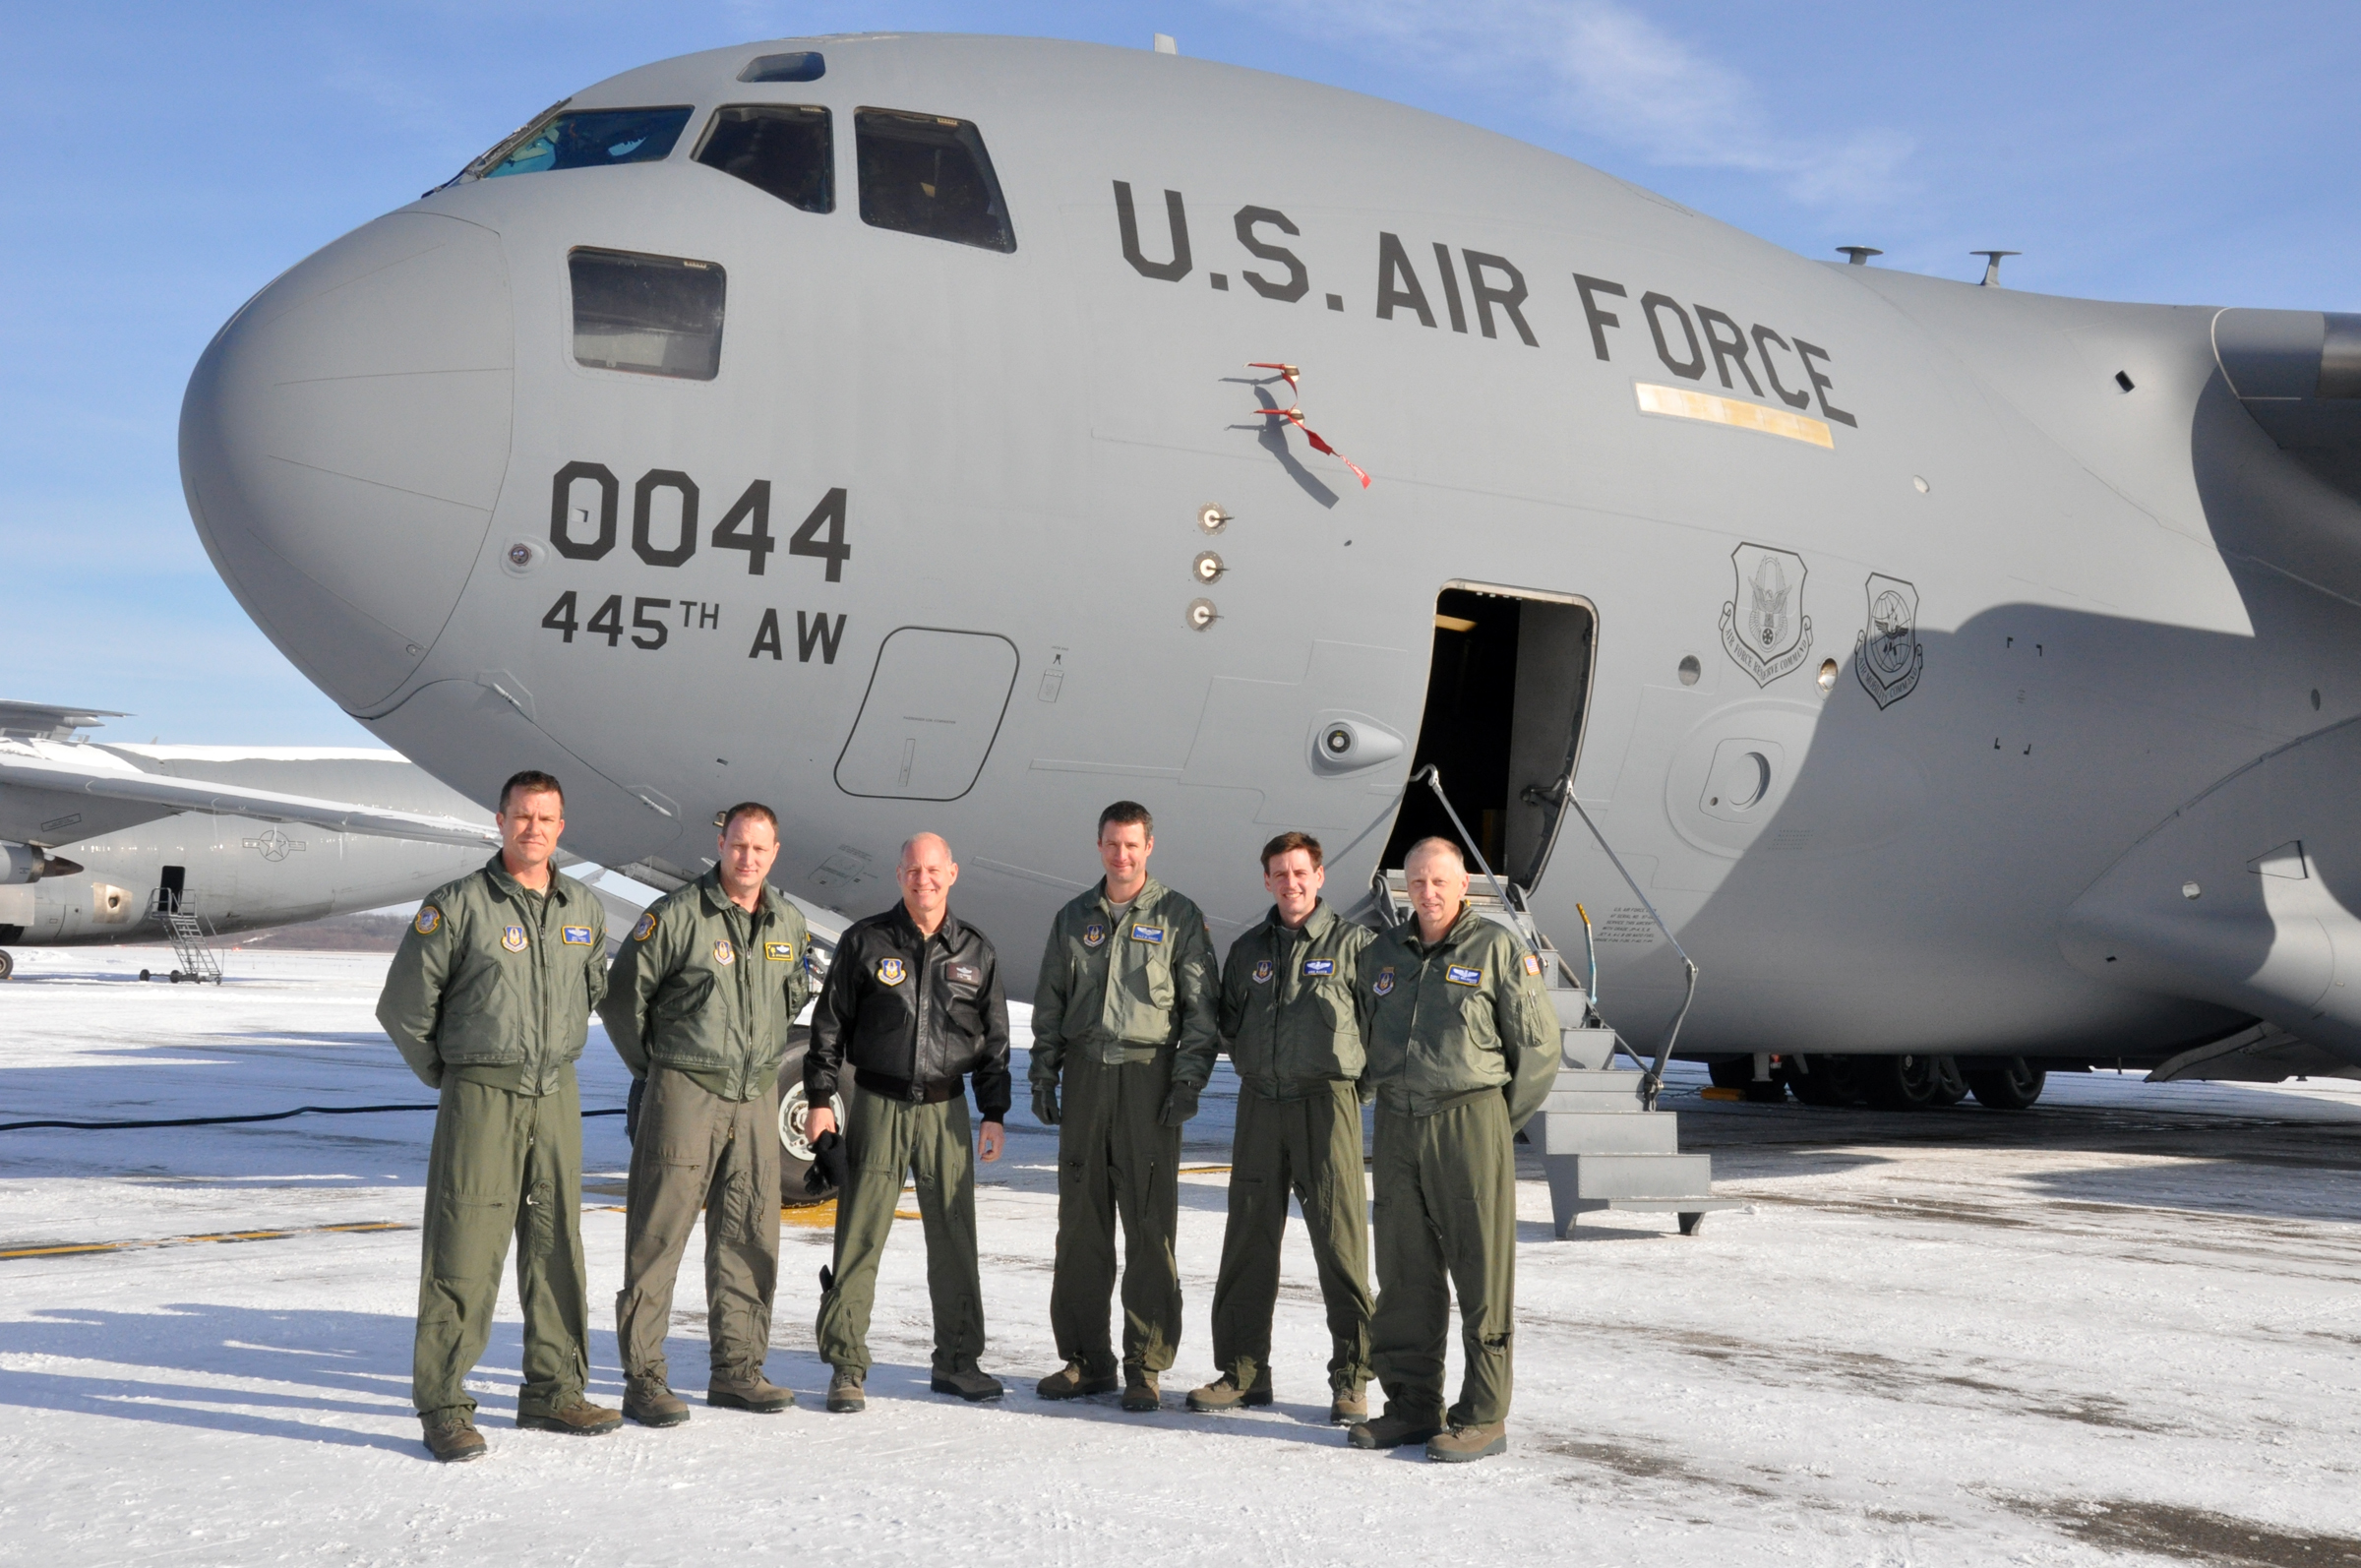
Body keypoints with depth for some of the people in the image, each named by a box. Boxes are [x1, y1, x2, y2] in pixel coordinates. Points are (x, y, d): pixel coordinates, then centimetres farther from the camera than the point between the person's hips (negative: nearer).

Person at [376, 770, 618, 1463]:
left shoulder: (584, 910, 8)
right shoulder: (457, 906, -7)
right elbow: (403, 1004, -2)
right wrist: (450, 1077, 5)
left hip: (557, 1094, 5)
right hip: (480, 1098, -5)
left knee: (557, 1245, 10)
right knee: (464, 1249, -5)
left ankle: (552, 1391, 20)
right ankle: (443, 1405, 2)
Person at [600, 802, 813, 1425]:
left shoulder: (790, 925, 9)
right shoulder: (676, 915, -9)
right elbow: (622, 996, -3)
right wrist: (652, 1066, 5)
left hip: (757, 1096, 6)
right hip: (684, 1093, -5)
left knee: (750, 1239, 9)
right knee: (658, 1235, -3)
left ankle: (736, 1370, 20)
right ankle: (644, 1377, 3)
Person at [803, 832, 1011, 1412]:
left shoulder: (977, 952, 8)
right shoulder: (865, 942, 1)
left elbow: (993, 1039, 12)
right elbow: (829, 1025, 4)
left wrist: (994, 1114, 8)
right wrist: (819, 1099, -2)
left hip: (946, 1109, 2)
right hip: (877, 1106, -2)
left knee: (955, 1238, 6)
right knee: (860, 1238, -2)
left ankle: (957, 1360, 18)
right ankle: (846, 1364, 6)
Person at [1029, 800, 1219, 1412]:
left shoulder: (1178, 918, 4)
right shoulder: (1073, 919, 15)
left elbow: (1201, 1005, 1)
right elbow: (1049, 1003, 18)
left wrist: (1188, 1079, -8)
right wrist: (1043, 1074, 9)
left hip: (1149, 1077, -3)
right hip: (1085, 1075, 4)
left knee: (1150, 1225, -3)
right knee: (1080, 1223, 5)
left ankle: (1145, 1366, 3)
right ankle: (1084, 1359, 14)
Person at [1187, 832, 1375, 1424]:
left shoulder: (1352, 942, 1)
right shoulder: (1248, 950, 14)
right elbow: (1228, 1023, 22)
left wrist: (1355, 1073, -3)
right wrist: (1254, 1059, 8)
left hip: (1326, 1100, -4)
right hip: (1260, 1103, 4)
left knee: (1339, 1240, -5)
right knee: (1249, 1239, 7)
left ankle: (1351, 1379, 3)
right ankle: (1242, 1370, 16)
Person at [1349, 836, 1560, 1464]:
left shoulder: (1498, 948, -1)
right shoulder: (1383, 954, 14)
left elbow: (1539, 1045, 1)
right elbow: (1365, 1037, 24)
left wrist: (1497, 1124, 3)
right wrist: (1387, 1100, 14)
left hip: (1470, 1119, -5)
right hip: (1397, 1128, 5)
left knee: (1482, 1272, -3)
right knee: (1404, 1274, 8)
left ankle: (1483, 1416, 2)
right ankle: (1412, 1404, 18)